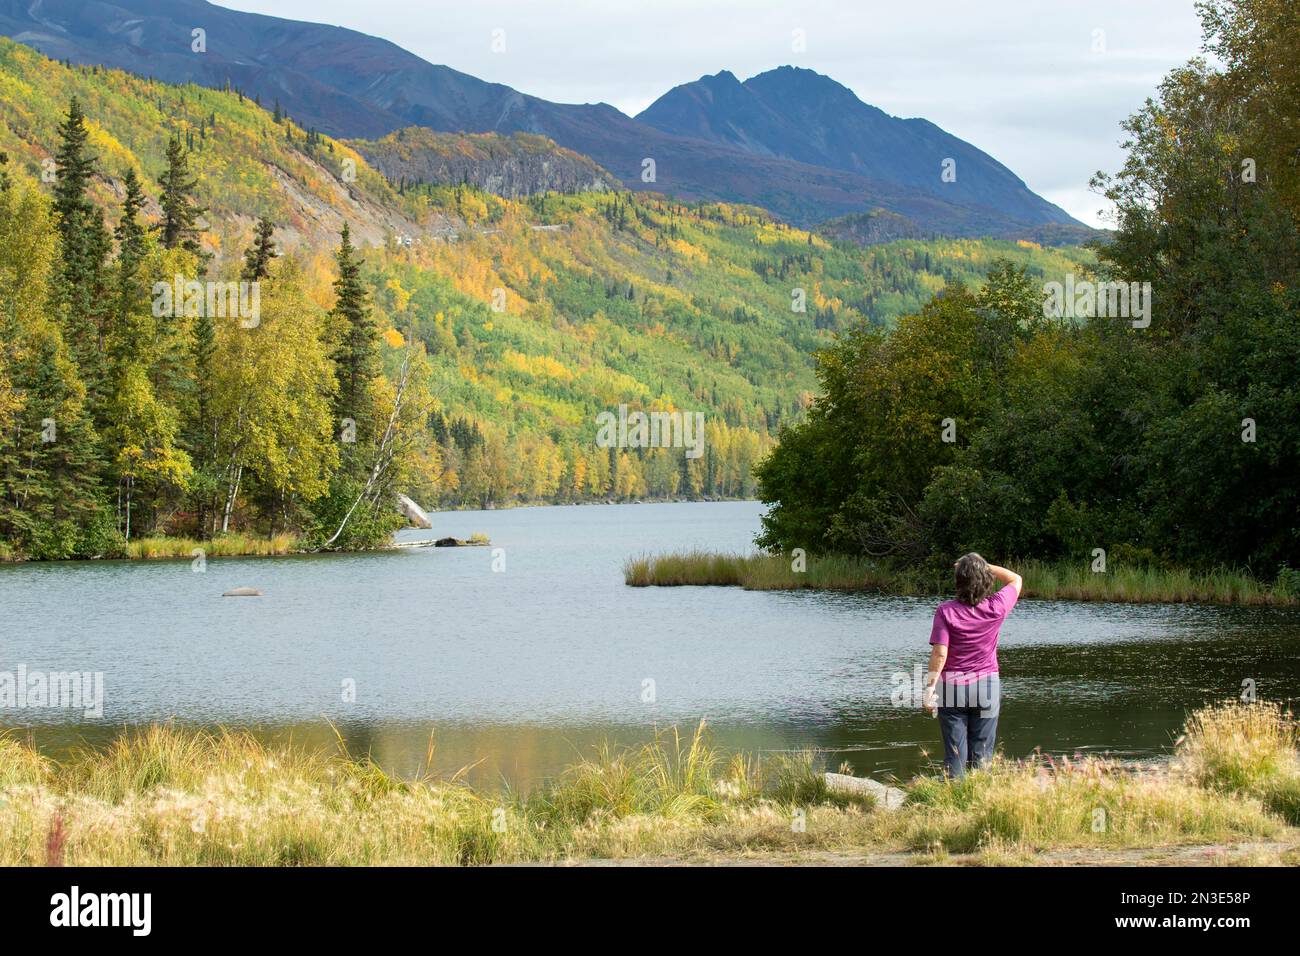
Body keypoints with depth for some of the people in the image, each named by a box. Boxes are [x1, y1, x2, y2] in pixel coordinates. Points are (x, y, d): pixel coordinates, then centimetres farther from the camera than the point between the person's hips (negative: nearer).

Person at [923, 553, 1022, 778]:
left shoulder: (946, 611, -13)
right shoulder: (996, 608, -8)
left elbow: (939, 653, -17)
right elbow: (1015, 580, 11)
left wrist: (930, 686, -10)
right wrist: (984, 566, 6)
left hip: (952, 686, -1)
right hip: (987, 684, 1)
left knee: (954, 751, 4)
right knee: (982, 752, 6)